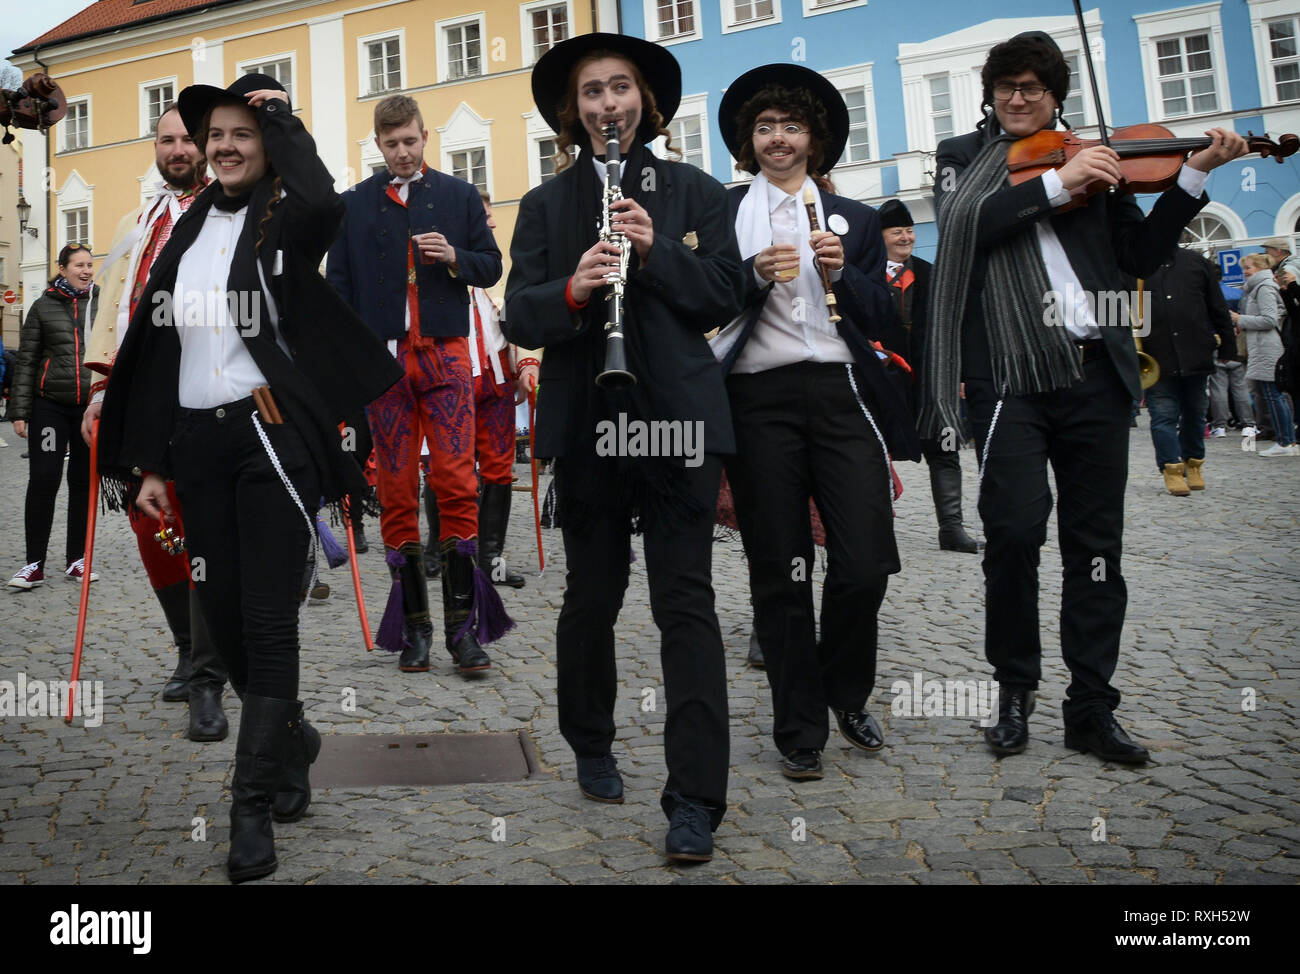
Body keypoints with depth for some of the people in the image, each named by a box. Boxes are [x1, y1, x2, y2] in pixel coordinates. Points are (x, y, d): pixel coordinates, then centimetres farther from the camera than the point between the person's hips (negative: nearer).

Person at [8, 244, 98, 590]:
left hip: (93, 406, 1)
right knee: (44, 480, -6)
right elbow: (26, 362, 4)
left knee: (84, 481, 7)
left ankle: (77, 559, 18)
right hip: (50, 406, -1)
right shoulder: (43, 307, 5)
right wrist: (20, 411, -1)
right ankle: (34, 564, 2)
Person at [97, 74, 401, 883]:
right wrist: (150, 462, 11)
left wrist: (282, 117, -10)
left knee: (267, 620, -5)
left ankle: (254, 809, 5)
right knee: (222, 616, 10)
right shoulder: (187, 231, 15)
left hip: (272, 436, -6)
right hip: (197, 441, 6)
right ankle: (292, 737, 35)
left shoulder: (285, 221, 0)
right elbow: (155, 349, 15)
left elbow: (324, 202, -27)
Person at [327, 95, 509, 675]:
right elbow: (339, 286, 10)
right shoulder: (354, 205, 12)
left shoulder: (459, 196, 11)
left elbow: (491, 267, 12)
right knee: (396, 494, 1)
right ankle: (414, 625, 10)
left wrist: (454, 258, -8)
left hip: (444, 351, -1)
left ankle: (463, 624, -1)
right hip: (383, 359, 1)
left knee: (457, 486, -7)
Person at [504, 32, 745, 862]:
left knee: (686, 605, -5)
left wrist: (656, 248, -12)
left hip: (680, 417, -1)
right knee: (591, 597, 11)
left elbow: (726, 295, 3)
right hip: (587, 422, 2)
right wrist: (572, 289, -18)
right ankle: (592, 748, 33)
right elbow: (518, 317, 3)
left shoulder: (696, 191, 10)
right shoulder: (545, 205, 11)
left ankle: (696, 800, 0)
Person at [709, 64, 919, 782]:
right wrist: (756, 274, -13)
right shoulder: (719, 212, 13)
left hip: (840, 393, 2)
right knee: (779, 573, 2)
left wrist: (841, 272, -5)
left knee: (865, 562, -5)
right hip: (758, 400, -1)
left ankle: (846, 696, 22)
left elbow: (882, 323, 11)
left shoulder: (853, 220, 18)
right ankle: (799, 729, 16)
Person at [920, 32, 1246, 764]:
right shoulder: (963, 156, 14)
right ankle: (1016, 688, 7)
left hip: (1094, 373, 3)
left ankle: (1093, 708, 14)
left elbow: (1142, 257, 12)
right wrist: (1058, 183, -13)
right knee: (1015, 528, -14)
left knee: (1096, 542, 4)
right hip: (1009, 375, -2)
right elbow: (965, 223, -8)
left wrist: (1194, 176, 3)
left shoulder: (1092, 159, 18)